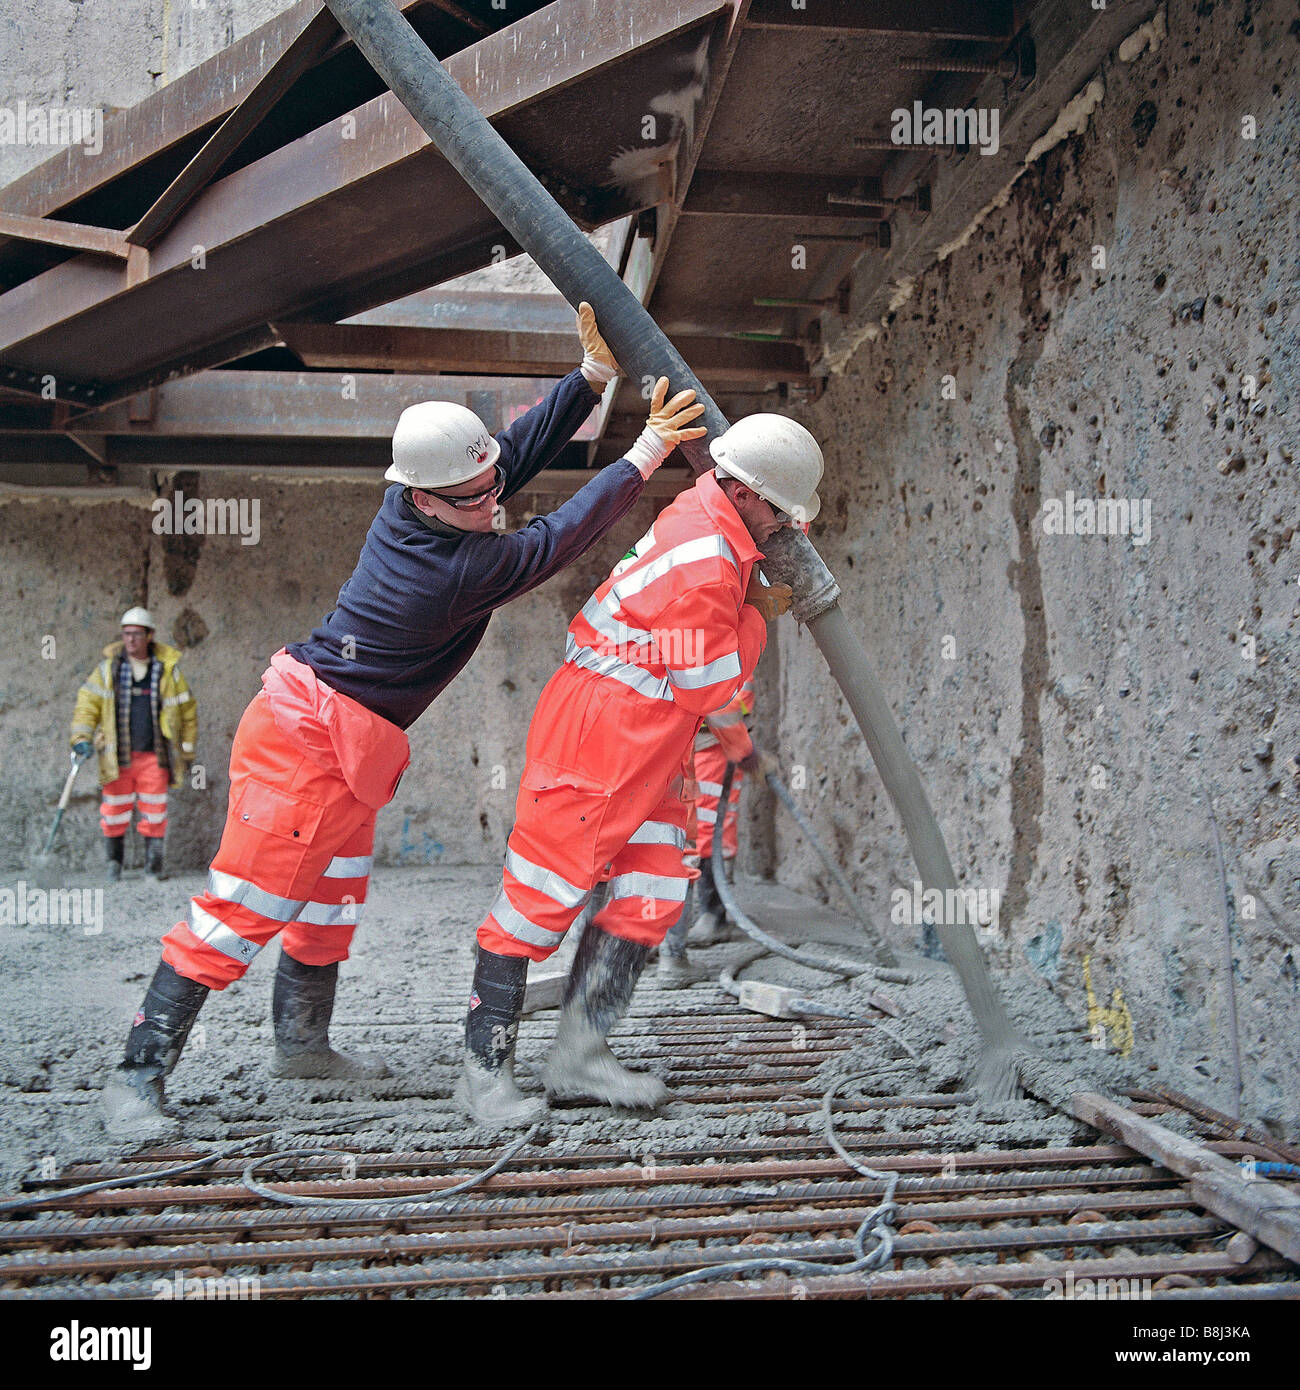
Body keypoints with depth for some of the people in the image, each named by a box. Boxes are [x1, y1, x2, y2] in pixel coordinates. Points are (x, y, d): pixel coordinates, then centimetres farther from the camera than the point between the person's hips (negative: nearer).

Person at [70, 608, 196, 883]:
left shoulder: (168, 669, 4)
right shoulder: (108, 668, 5)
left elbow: (188, 710, 10)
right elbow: (88, 702, 6)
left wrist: (187, 750, 10)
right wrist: (81, 737, -8)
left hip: (154, 755, -1)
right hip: (117, 755, 1)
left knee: (154, 811, -2)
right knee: (115, 810, 2)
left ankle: (153, 862, 12)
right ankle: (114, 862, 19)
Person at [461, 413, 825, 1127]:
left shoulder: (704, 510, 8)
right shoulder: (704, 566, -23)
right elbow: (705, 686, -16)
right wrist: (758, 616, -3)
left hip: (649, 747, 11)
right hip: (597, 738, -11)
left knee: (653, 894, 6)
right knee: (542, 895, -3)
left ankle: (578, 1054, 12)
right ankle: (485, 1068, 7)